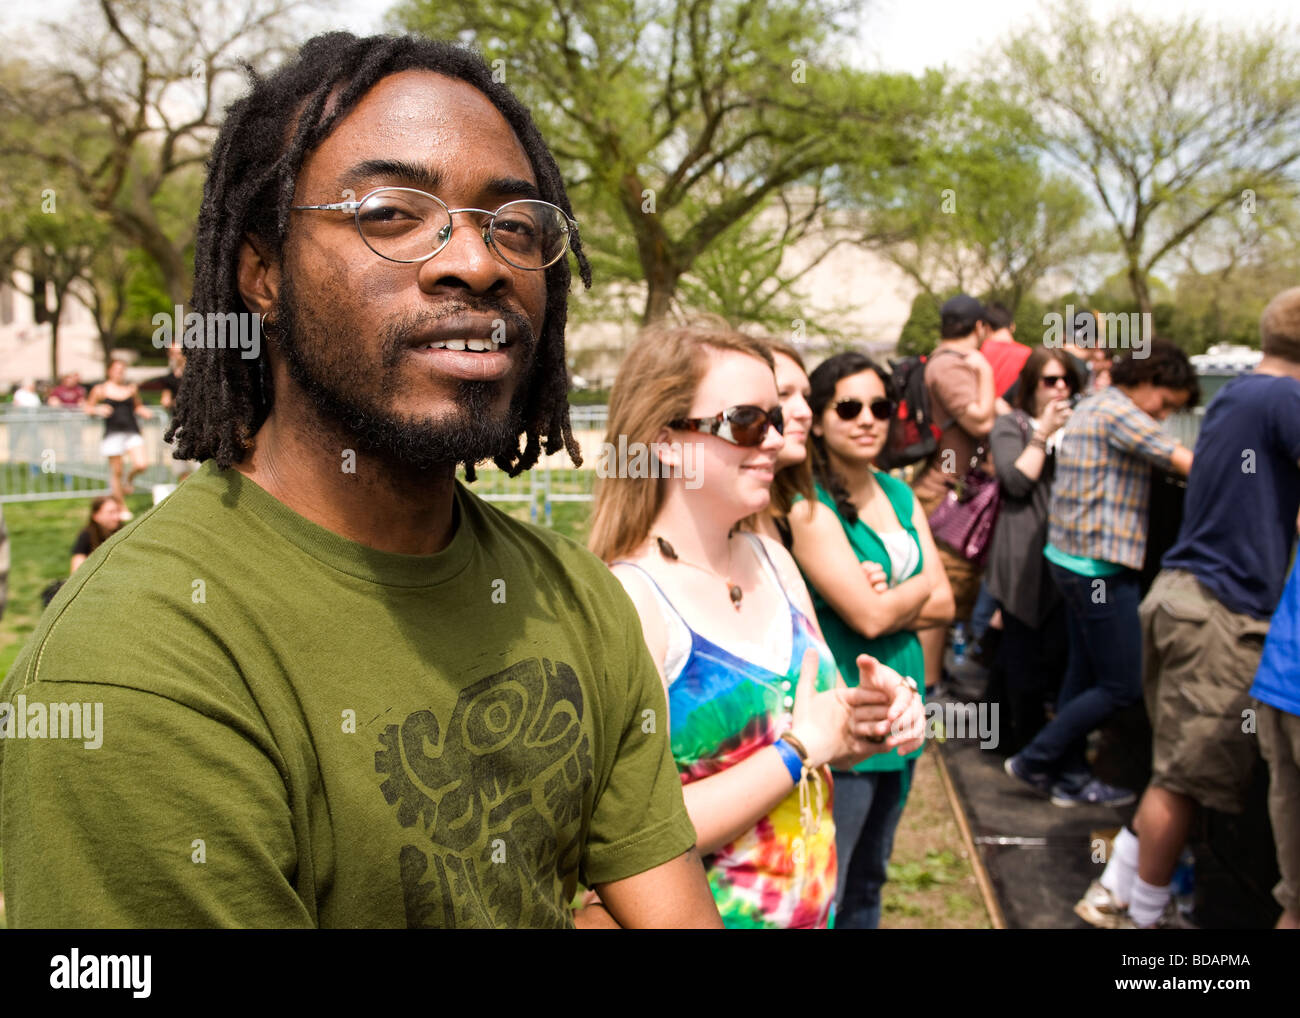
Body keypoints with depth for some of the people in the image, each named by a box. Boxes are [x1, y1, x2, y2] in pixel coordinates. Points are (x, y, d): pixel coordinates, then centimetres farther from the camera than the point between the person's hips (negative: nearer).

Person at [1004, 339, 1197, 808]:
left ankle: (1070, 778, 24)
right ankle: (1034, 760, 6)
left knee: (1084, 674, 16)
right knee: (1121, 686, -2)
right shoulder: (1120, 413, -15)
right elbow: (1189, 463, -18)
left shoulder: (1090, 408, 17)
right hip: (1100, 566, -11)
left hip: (1072, 557, 11)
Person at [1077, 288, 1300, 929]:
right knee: (1187, 777, 2)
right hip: (1225, 611, -9)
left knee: (1179, 769, 18)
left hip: (1178, 592, 10)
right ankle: (1145, 913, 14)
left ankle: (1114, 893, 26)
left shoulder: (1233, 396, 17)